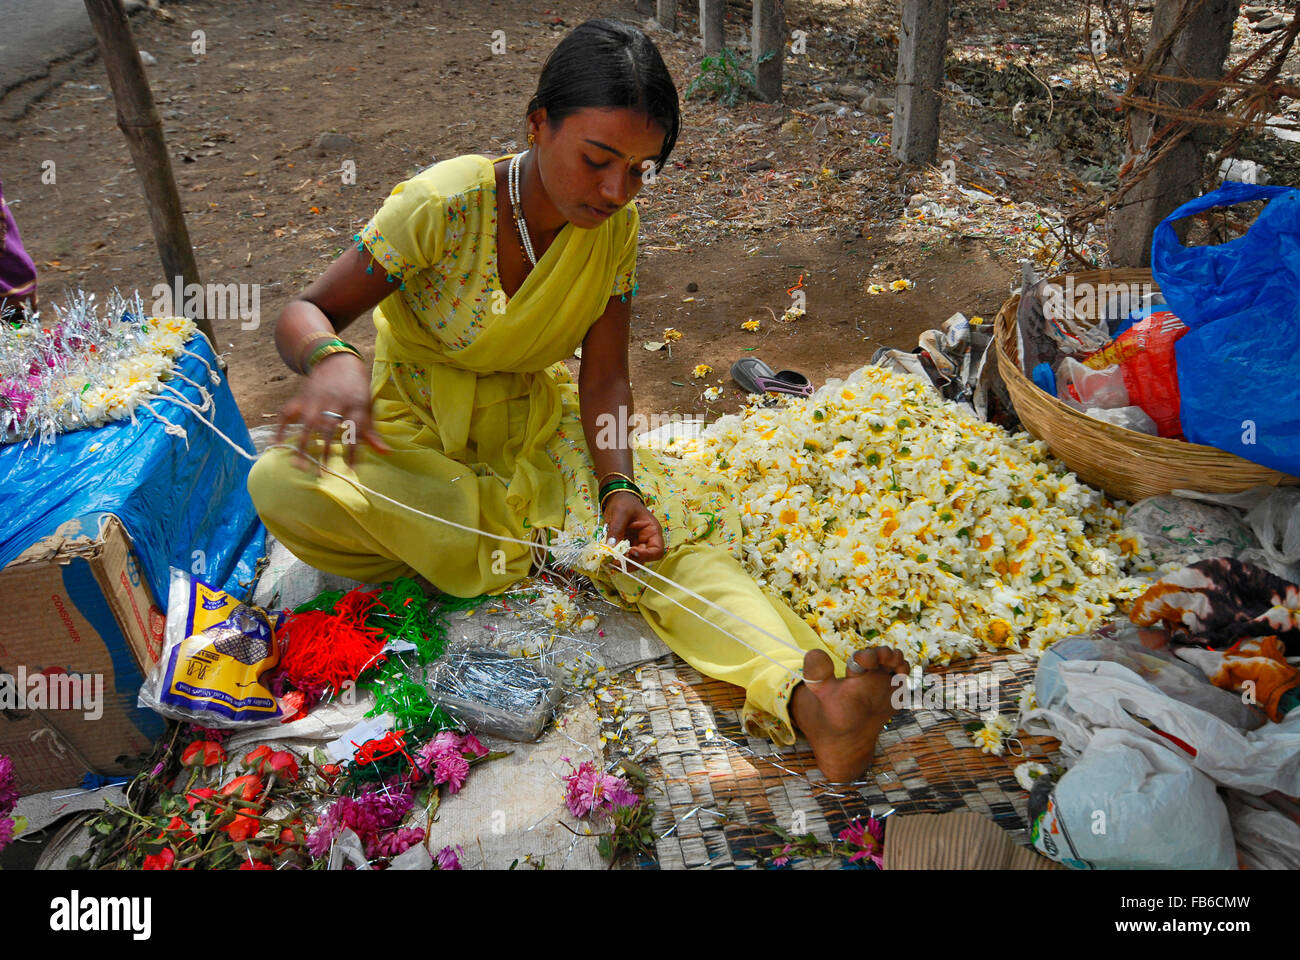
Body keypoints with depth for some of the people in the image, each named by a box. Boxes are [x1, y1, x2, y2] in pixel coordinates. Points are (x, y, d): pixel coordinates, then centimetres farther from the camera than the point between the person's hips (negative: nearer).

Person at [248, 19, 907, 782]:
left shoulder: (615, 226, -9)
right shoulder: (445, 204, -22)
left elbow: (605, 377, -7)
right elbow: (307, 312, -18)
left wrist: (618, 485, -26)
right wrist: (331, 359, -44)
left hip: (535, 421, 2)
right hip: (416, 431, -1)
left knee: (675, 518, -24)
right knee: (285, 485, -33)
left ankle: (803, 694, -41)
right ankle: (535, 532, -22)